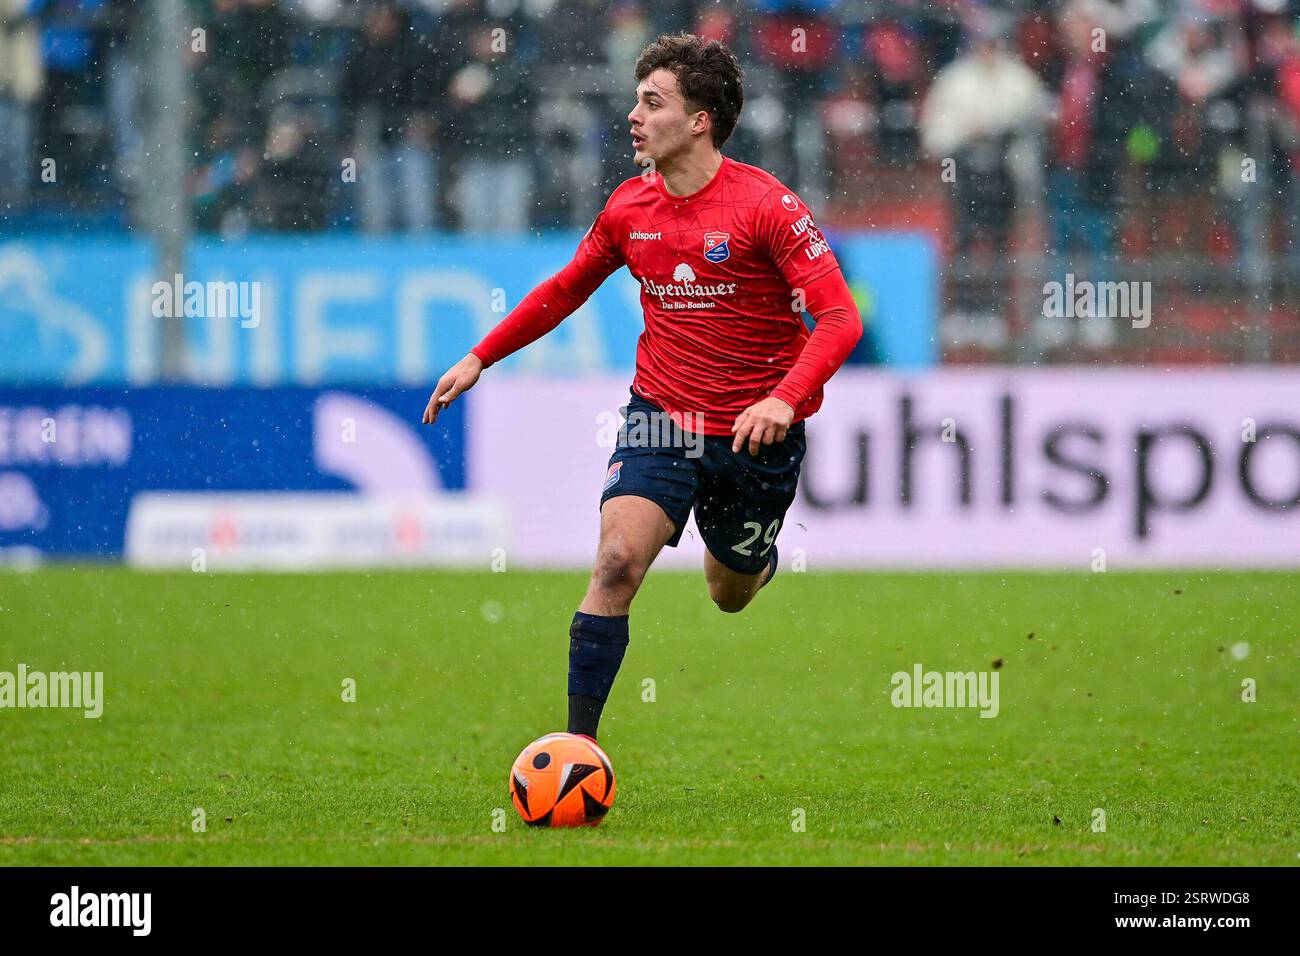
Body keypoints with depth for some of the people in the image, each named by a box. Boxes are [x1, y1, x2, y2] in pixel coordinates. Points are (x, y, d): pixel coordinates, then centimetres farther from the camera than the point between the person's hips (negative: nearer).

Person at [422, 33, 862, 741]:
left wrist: (785, 400, -37)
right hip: (661, 416, 2)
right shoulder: (629, 208, 0)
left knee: (730, 595, 15)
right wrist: (480, 357, 15)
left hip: (754, 433, -2)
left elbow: (839, 318, -22)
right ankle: (578, 742, -20)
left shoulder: (764, 205, -17)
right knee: (618, 557, -21)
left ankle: (756, 559, 55)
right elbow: (566, 289, 19)